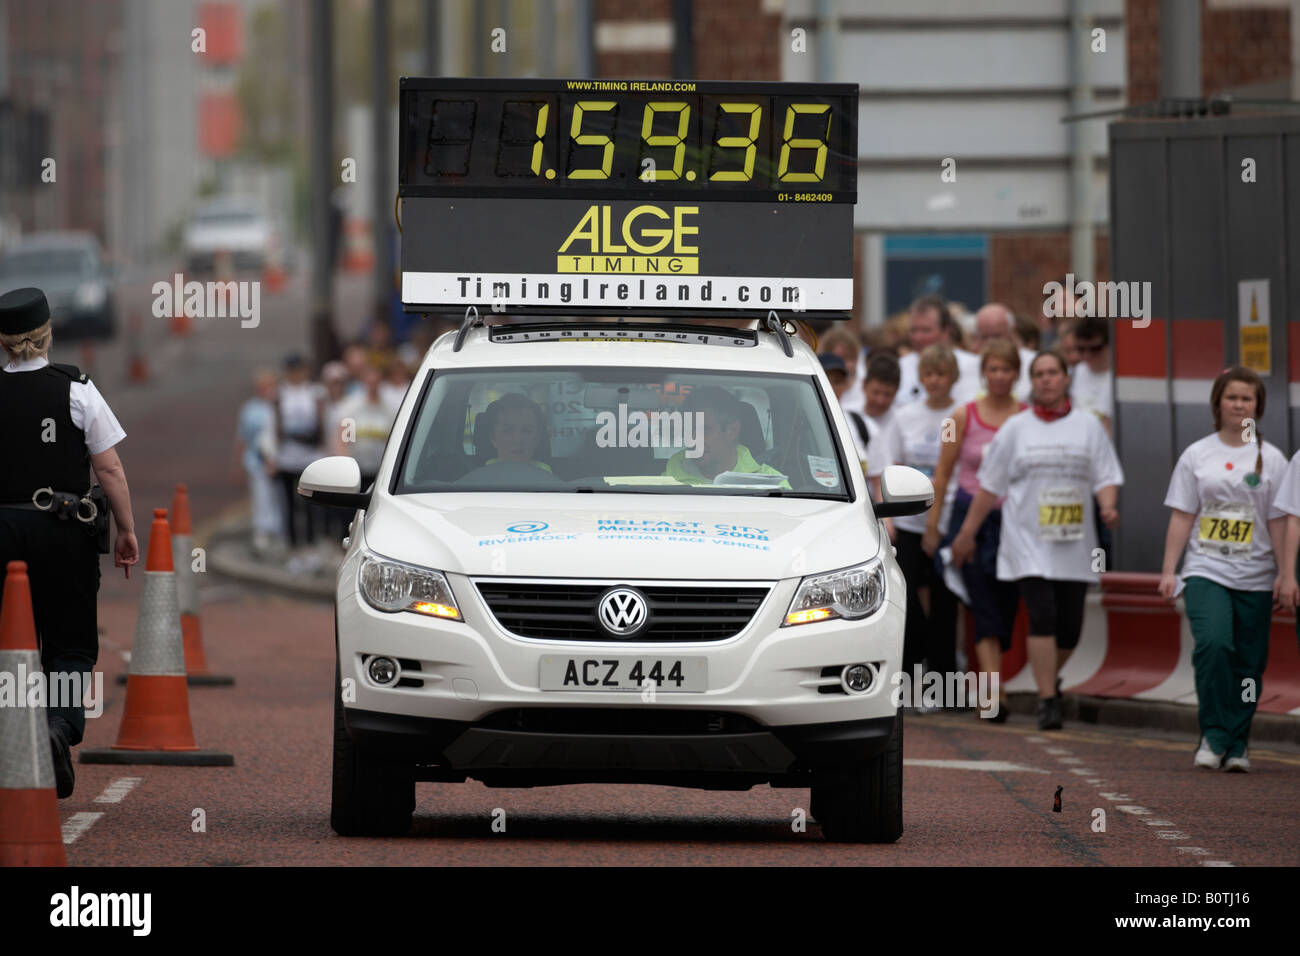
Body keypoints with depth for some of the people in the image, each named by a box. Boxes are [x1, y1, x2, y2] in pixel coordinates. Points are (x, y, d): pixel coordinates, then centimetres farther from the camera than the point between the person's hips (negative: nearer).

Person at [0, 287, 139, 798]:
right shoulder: (76, 390, -4)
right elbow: (110, 469, -4)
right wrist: (127, 530, 4)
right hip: (66, 529, -1)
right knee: (72, 643, 5)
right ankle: (61, 725, -20)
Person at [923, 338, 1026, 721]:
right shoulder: (964, 417, 2)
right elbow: (943, 473, 6)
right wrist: (932, 524, 5)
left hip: (1015, 520, 2)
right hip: (972, 516, -2)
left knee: (1005, 609, 5)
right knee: (985, 610, -12)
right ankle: (995, 692, -20)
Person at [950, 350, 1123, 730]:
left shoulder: (1088, 426, 8)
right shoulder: (1016, 429, 7)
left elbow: (1106, 477, 6)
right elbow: (990, 485, 10)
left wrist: (1108, 507, -16)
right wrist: (967, 533, 10)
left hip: (1074, 543, 2)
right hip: (1029, 542, -2)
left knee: (1069, 626, 3)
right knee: (1042, 617, -15)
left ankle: (1050, 679, 31)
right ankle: (1048, 700, -12)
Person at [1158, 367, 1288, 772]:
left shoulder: (1271, 459, 6)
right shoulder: (1197, 455, 6)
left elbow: (1279, 523, 5)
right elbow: (1181, 518, 6)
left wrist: (1286, 575, -1)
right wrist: (1168, 571, 1)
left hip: (1255, 578, 1)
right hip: (1206, 571, -1)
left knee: (1248, 663, 1)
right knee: (1213, 643, -22)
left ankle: (1236, 745, 12)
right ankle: (1213, 736, -14)